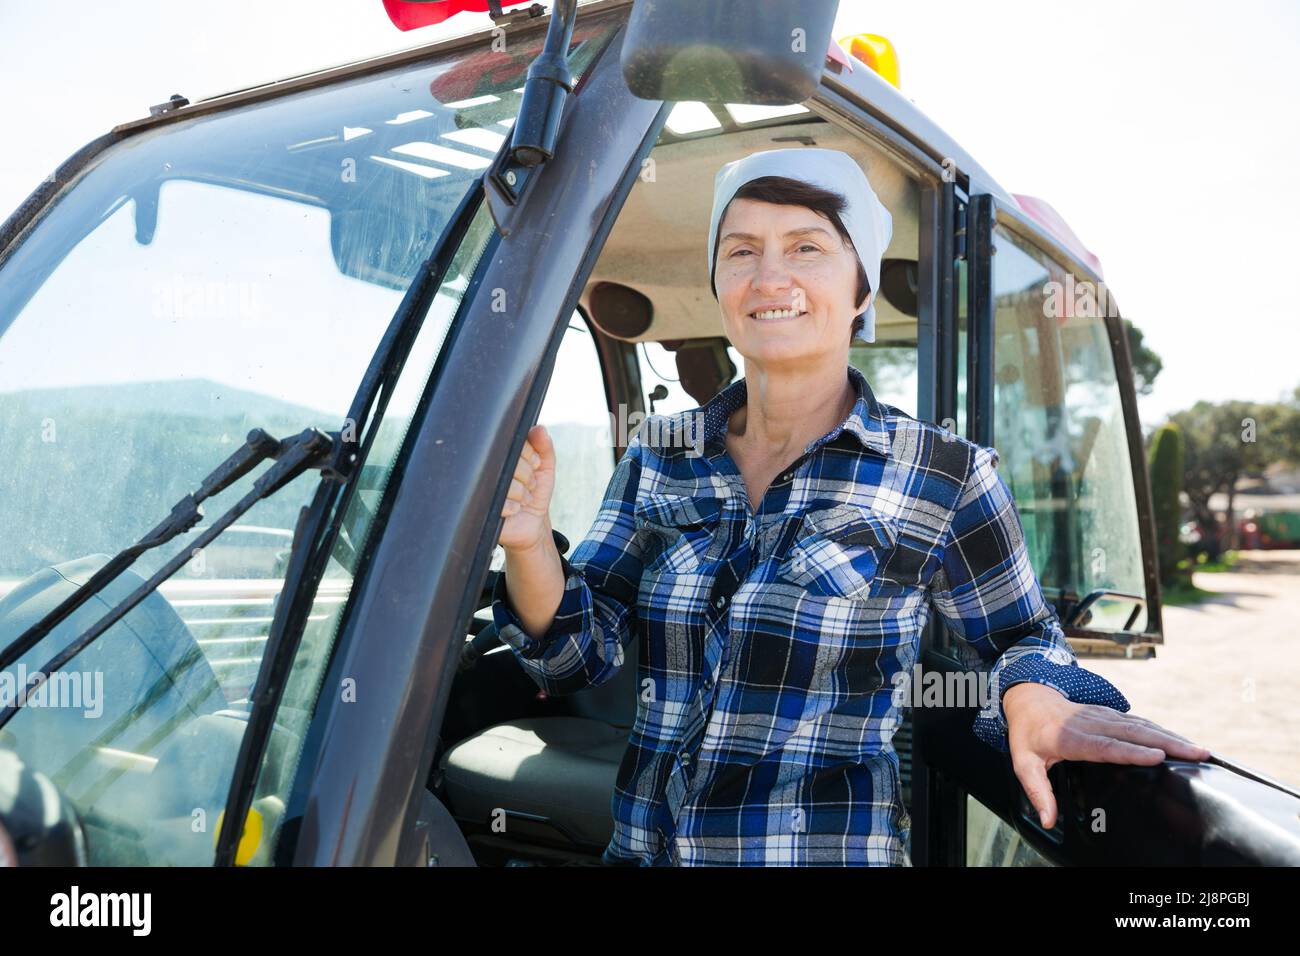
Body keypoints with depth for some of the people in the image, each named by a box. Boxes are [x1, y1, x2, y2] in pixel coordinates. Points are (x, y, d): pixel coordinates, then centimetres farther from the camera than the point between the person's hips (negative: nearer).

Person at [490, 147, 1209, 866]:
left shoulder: (946, 478, -12)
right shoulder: (658, 457, -3)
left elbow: (1020, 638, 3)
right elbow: (577, 658, -4)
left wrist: (1032, 697, -20)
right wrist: (529, 544, -23)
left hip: (837, 850, -3)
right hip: (642, 844, 4)